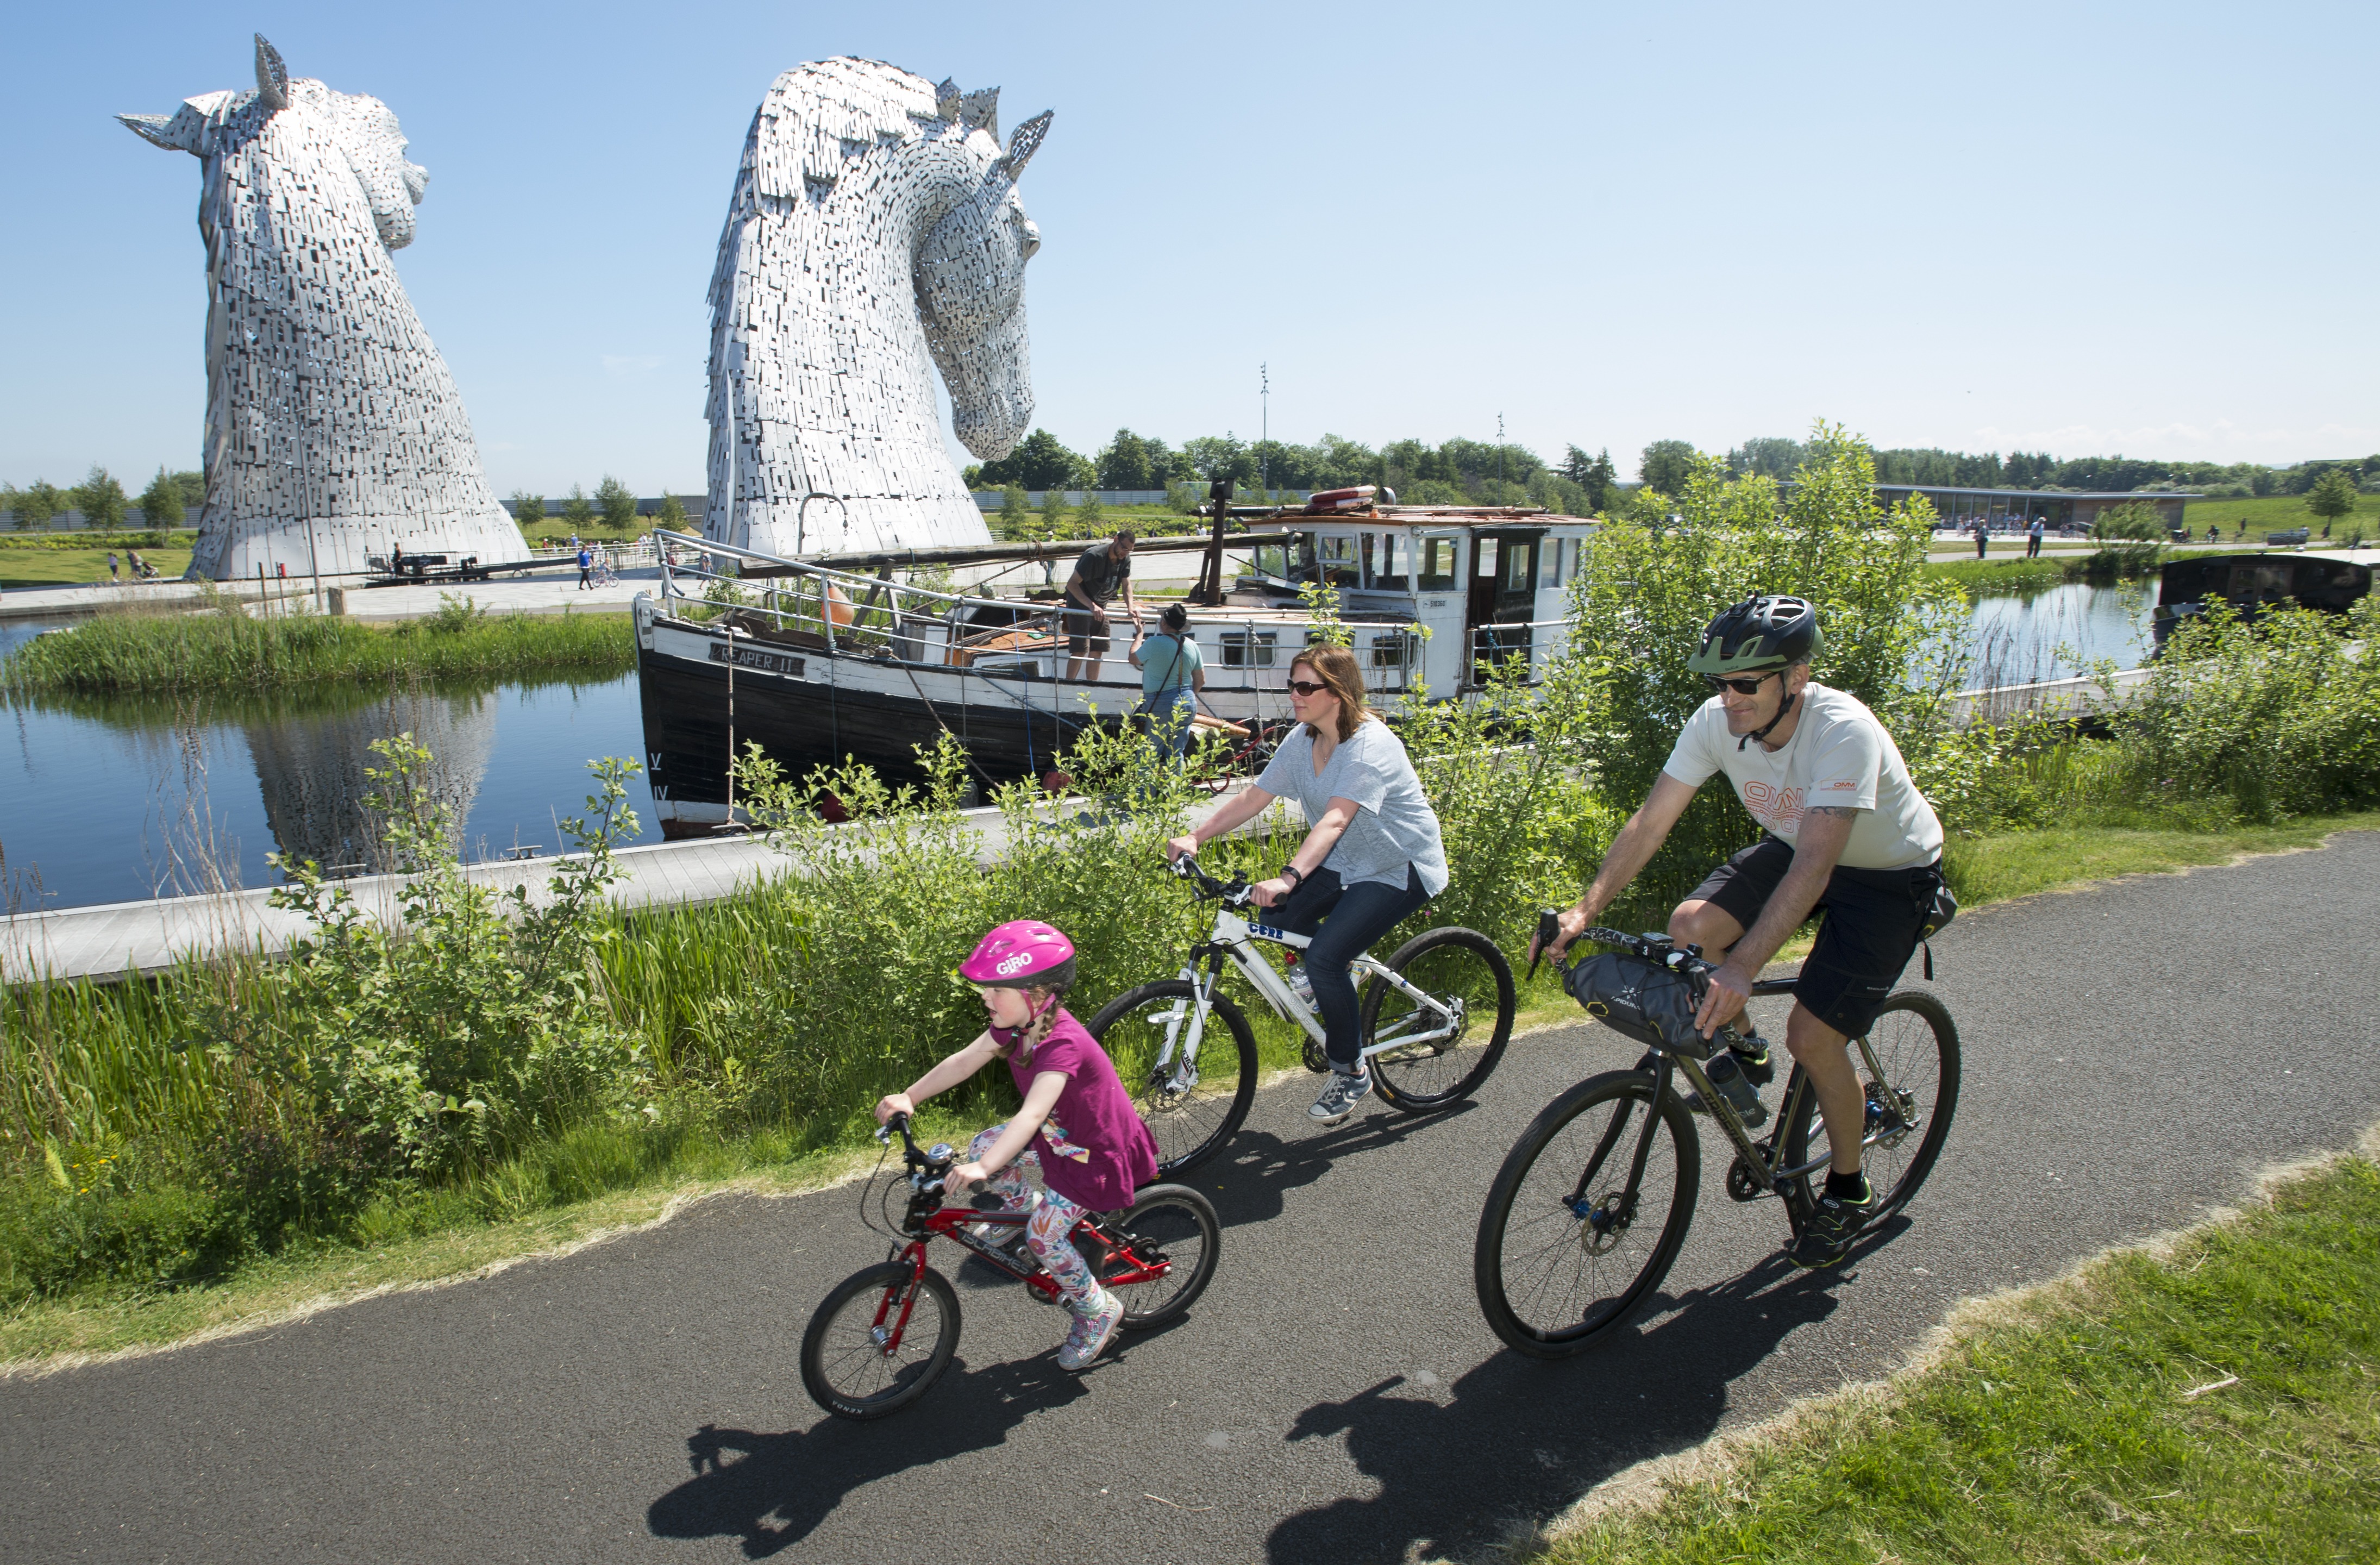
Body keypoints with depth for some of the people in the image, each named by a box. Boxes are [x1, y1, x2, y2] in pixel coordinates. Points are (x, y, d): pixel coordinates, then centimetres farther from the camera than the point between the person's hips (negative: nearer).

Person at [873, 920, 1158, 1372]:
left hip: (1097, 1152, -8)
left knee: (1044, 1237, -9)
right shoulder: (1015, 1025, -10)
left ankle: (1098, 1310, 14)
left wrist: (984, 1169, -56)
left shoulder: (1062, 1045, -36)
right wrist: (909, 1098, -15)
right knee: (981, 1148, 1)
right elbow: (963, 1061, -6)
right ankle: (1025, 1204, 28)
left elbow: (1032, 1115, -46)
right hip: (1059, 1133, 8)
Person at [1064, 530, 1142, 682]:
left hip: (1100, 607, 7)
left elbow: (1126, 584, 0)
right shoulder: (1095, 556, -27)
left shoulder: (1125, 559, -5)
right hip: (1080, 605, -7)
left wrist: (1130, 606, -21)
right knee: (1080, 650, -15)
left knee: (1097, 650, 8)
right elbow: (1072, 584, -29)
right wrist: (1091, 606, -40)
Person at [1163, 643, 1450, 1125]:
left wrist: (1289, 877, -53)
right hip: (1347, 862, 8)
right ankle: (1335, 985, 19)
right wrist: (1194, 837, -17)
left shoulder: (1370, 745, -27)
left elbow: (1335, 820, -40)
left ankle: (1352, 1073, 0)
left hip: (1400, 868, -8)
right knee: (1278, 919, -11)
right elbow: (1253, 799, -5)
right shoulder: (1302, 740, -3)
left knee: (1324, 958, -20)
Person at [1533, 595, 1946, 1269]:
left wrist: (1743, 967, -54)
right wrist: (1584, 911, -30)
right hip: (1797, 846, 5)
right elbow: (1650, 821, -19)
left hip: (1889, 873, -5)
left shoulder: (1844, 733, -36)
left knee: (1812, 1035, -13)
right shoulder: (1716, 722, -20)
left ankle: (1849, 1191, 14)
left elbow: (1814, 866, -44)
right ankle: (1743, 1054, 10)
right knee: (1691, 925, -20)